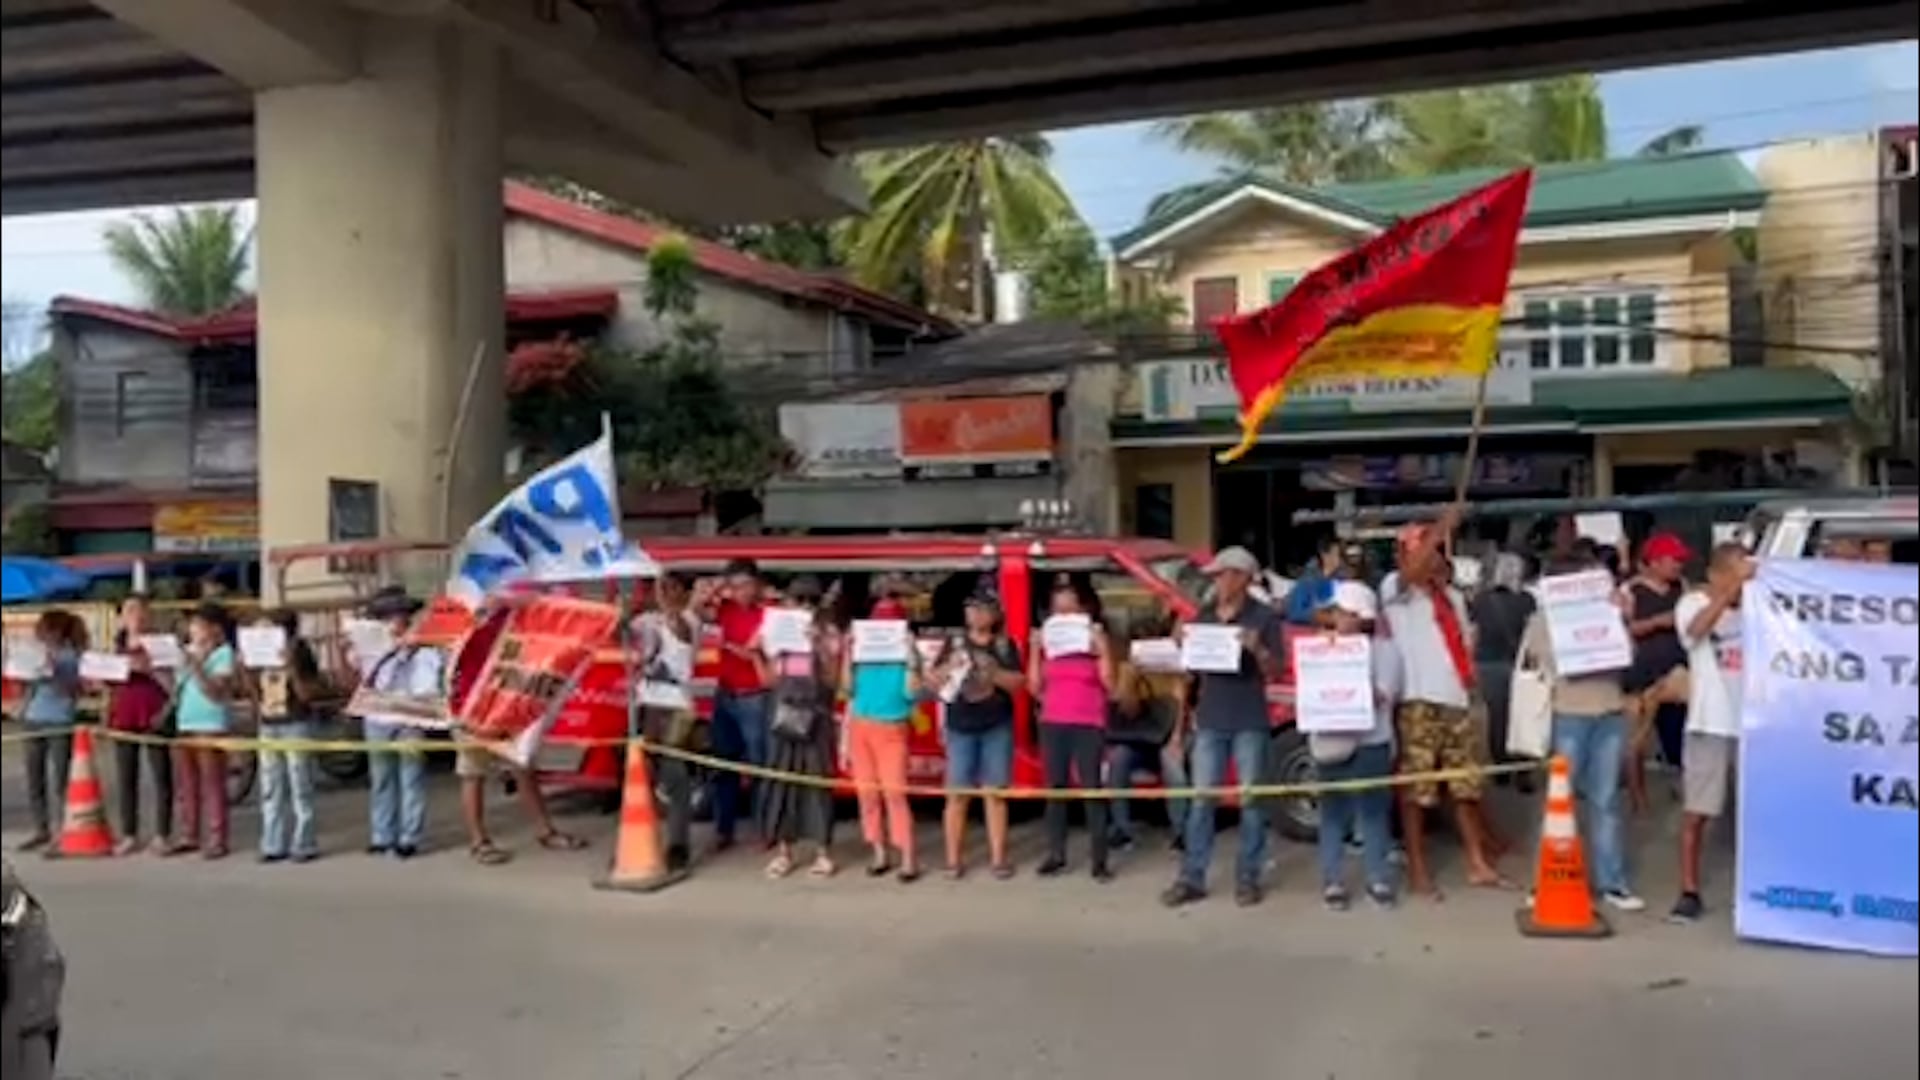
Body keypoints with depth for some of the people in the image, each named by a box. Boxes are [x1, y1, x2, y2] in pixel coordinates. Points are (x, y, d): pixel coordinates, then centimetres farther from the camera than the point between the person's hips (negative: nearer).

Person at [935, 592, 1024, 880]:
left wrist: (993, 672, -15)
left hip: (997, 727, 0)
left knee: (995, 793, 1)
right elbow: (934, 681, 9)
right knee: (957, 794, 0)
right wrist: (949, 668, -11)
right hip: (960, 727, 1)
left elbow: (1018, 683, -1)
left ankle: (998, 858, 6)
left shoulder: (1005, 644, 7)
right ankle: (953, 859, 5)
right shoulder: (954, 644, 9)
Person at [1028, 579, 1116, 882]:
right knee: (1055, 788, 5)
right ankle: (1056, 855, 11)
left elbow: (1109, 684, -5)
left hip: (1089, 724, -3)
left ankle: (1099, 859, -2)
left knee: (1091, 788, -5)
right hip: (1053, 723, 3)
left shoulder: (1096, 637, 0)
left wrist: (1103, 649, -13)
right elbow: (1035, 687, 5)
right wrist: (1035, 650, -2)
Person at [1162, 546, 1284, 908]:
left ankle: (1248, 878, 11)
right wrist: (1182, 721, 8)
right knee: (1201, 801, 3)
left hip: (1249, 723, -3)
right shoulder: (1203, 617, 10)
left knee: (1250, 800, 3)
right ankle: (1192, 878, 6)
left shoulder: (1263, 617, -2)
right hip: (1209, 721, 3)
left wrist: (1257, 648, -22)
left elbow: (1275, 674, -3)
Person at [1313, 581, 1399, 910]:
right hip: (1331, 742, 2)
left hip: (1371, 742, -2)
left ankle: (1379, 880, 10)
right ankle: (1333, 882, 7)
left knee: (1374, 812, 2)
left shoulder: (1383, 649, 2)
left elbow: (1383, 695, -8)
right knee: (1333, 813, 3)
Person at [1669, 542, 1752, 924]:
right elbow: (1698, 627, -27)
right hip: (1711, 724, -3)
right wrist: (1734, 587, -31)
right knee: (1697, 813, 1)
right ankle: (1690, 893, 8)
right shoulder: (1693, 603, -3)